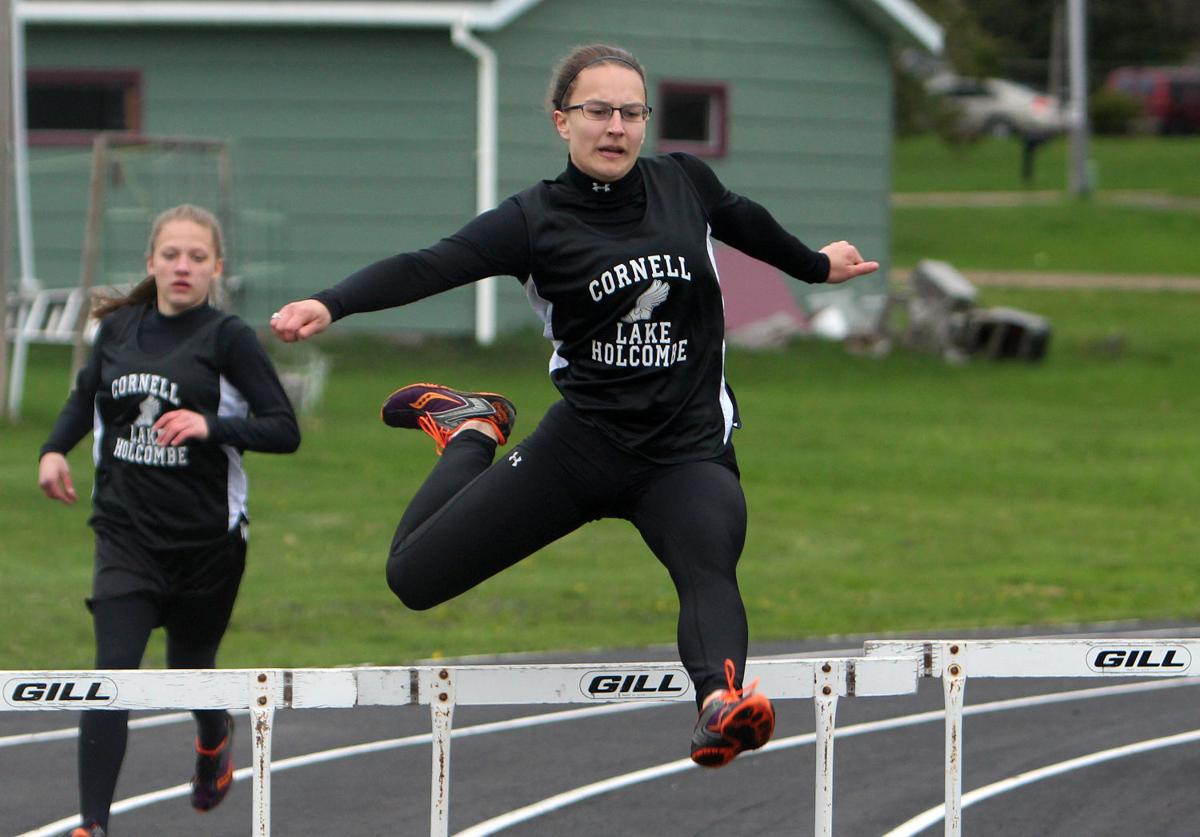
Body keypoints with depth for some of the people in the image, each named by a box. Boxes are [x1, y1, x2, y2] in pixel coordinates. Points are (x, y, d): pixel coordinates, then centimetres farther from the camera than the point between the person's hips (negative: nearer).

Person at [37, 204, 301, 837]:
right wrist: (55, 449, 9)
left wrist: (211, 426, -24)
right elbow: (87, 396, 26)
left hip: (209, 537, -2)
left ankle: (215, 738, 51)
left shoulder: (227, 338, -7)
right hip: (126, 530, 2)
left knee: (189, 667, 14)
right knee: (113, 672, -14)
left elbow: (285, 430, -10)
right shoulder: (118, 329, 5)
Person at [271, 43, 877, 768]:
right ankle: (472, 434, 31)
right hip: (579, 444, 0)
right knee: (414, 575, 5)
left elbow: (747, 222, 25)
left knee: (708, 567, -33)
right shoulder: (536, 219, -6)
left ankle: (721, 698, -60)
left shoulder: (685, 183, 3)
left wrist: (816, 266, 44)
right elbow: (428, 267, -19)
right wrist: (330, 304, -36)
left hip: (688, 450, 0)